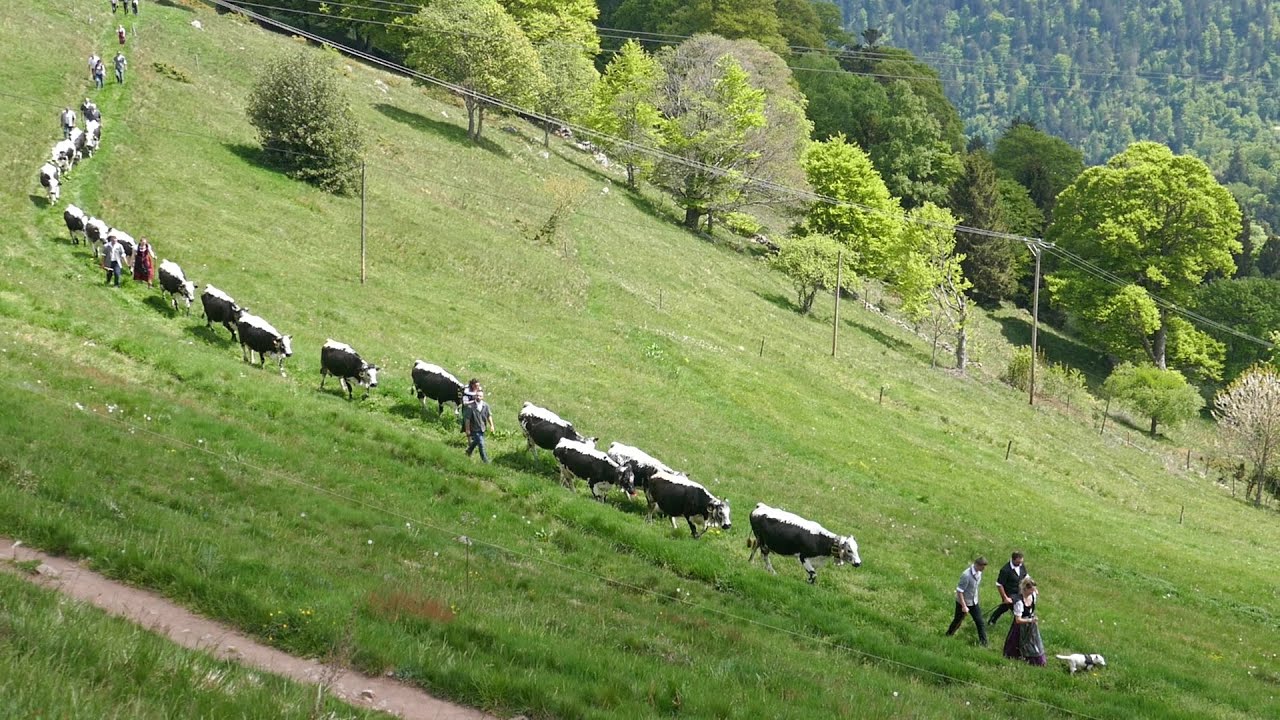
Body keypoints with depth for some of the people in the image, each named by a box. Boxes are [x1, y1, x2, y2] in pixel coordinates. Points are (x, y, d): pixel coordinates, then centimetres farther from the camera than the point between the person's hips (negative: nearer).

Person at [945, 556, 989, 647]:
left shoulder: (979, 573, -7)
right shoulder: (966, 575, -31)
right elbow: (959, 591, -25)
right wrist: (964, 606, -25)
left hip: (974, 602, 6)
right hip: (963, 602, -6)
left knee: (980, 623, 3)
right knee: (957, 621, 14)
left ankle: (984, 644, 11)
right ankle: (948, 635, 39)